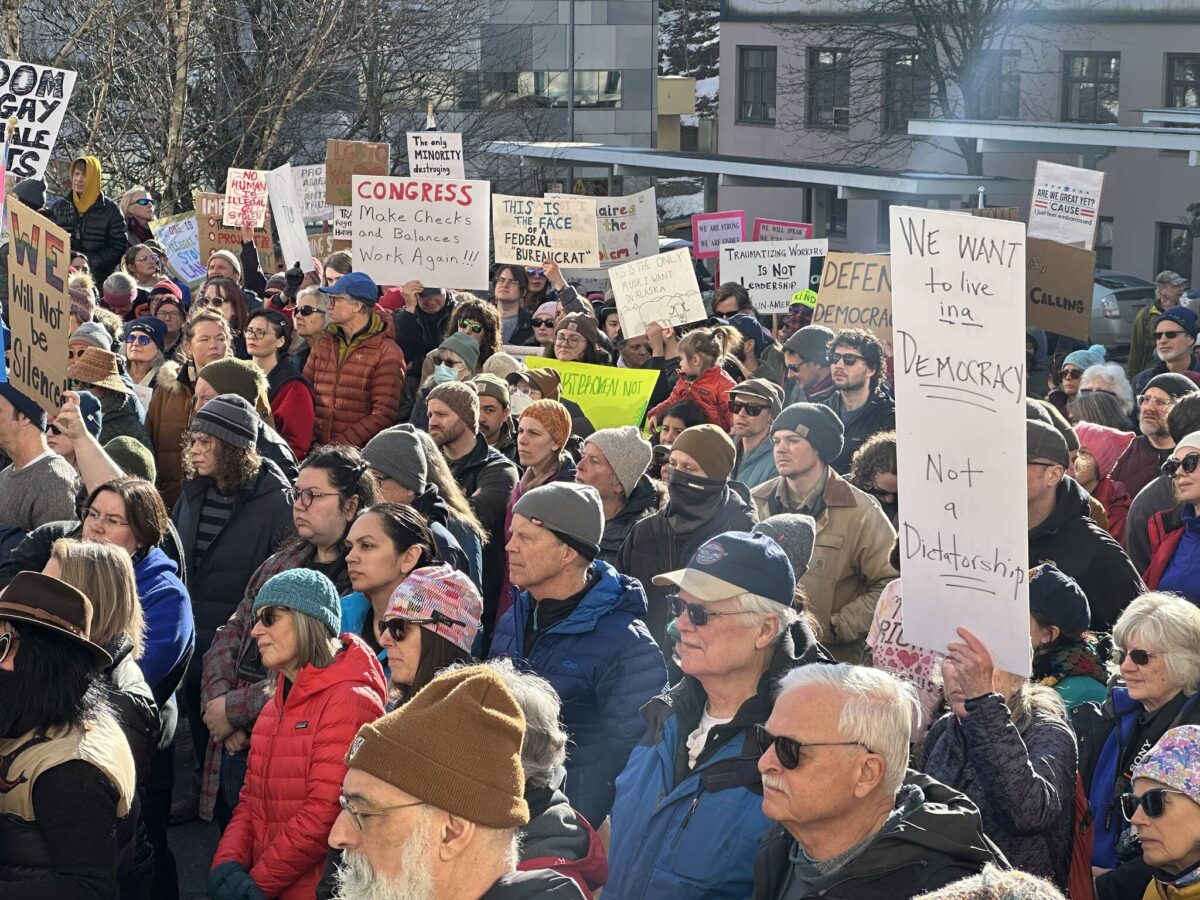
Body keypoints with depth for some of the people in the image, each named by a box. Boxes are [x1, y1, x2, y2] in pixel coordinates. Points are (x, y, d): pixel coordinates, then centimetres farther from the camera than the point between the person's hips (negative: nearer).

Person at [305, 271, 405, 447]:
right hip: (316, 449, 4)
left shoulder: (386, 352, -2)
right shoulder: (324, 343, 17)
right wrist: (308, 440, -2)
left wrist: (339, 444, -14)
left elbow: (384, 414, -8)